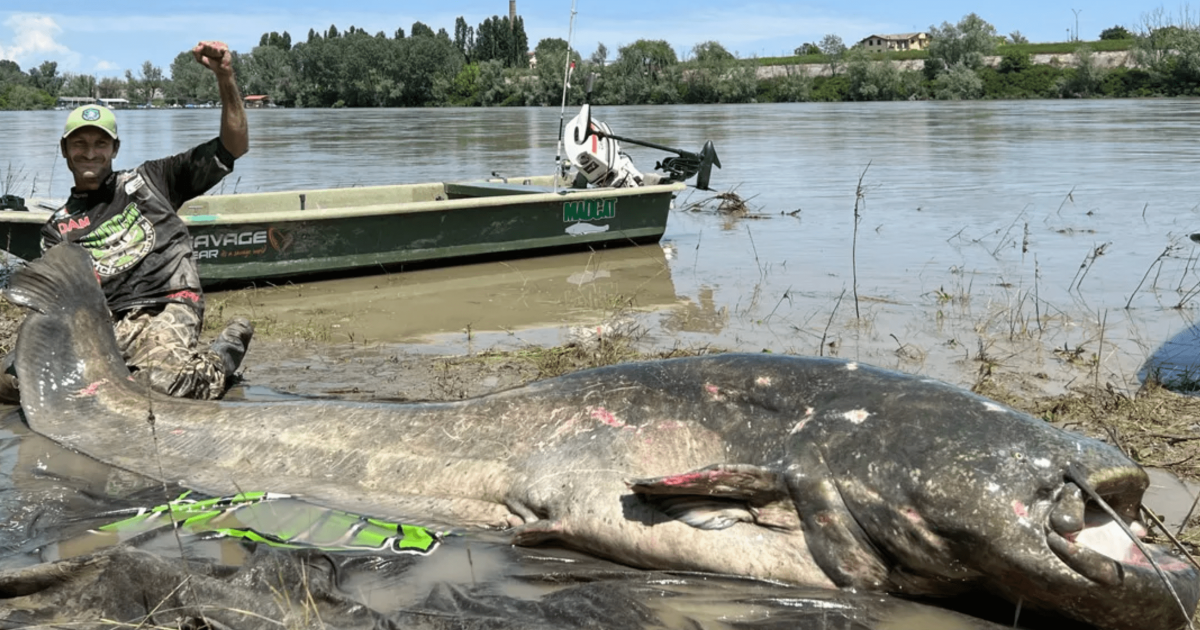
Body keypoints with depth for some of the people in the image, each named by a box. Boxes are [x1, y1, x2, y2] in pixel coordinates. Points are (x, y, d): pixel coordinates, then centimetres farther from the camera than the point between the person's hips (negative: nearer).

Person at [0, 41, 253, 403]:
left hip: (166, 309, -2)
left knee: (160, 383, -34)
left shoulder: (149, 181, 16)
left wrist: (225, 78, -1)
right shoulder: (57, 229, 22)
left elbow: (235, 147, 11)